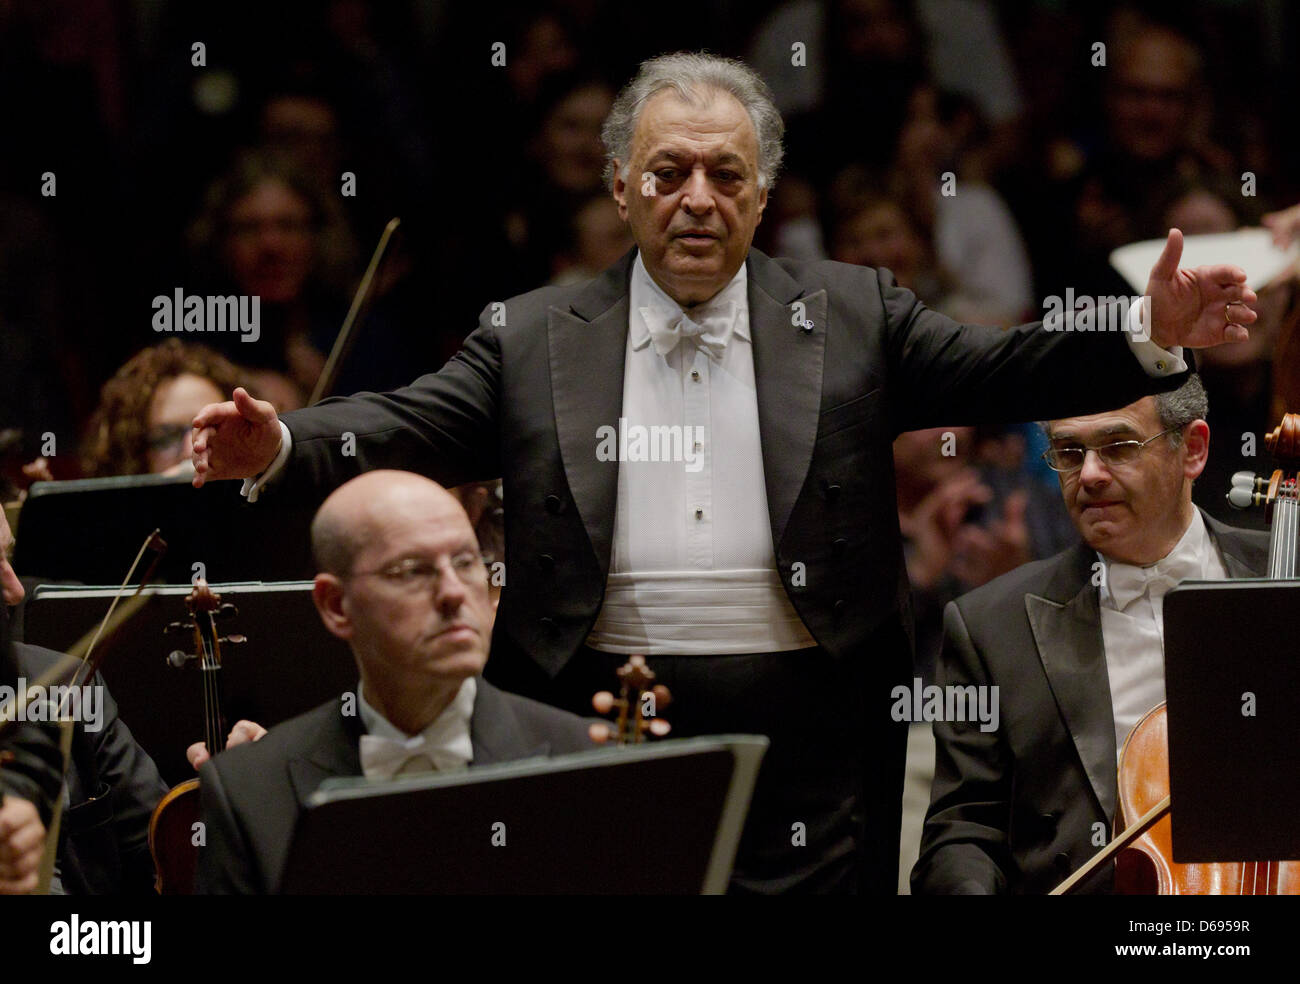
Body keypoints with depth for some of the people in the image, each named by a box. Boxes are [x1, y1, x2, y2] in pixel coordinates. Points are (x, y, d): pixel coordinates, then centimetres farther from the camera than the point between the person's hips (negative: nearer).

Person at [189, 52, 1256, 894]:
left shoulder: (850, 318, 8)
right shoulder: (534, 340, 8)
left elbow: (1005, 371, 2)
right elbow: (401, 431, 1)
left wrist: (1151, 341, -14)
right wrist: (276, 446, -18)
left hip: (808, 755, 0)